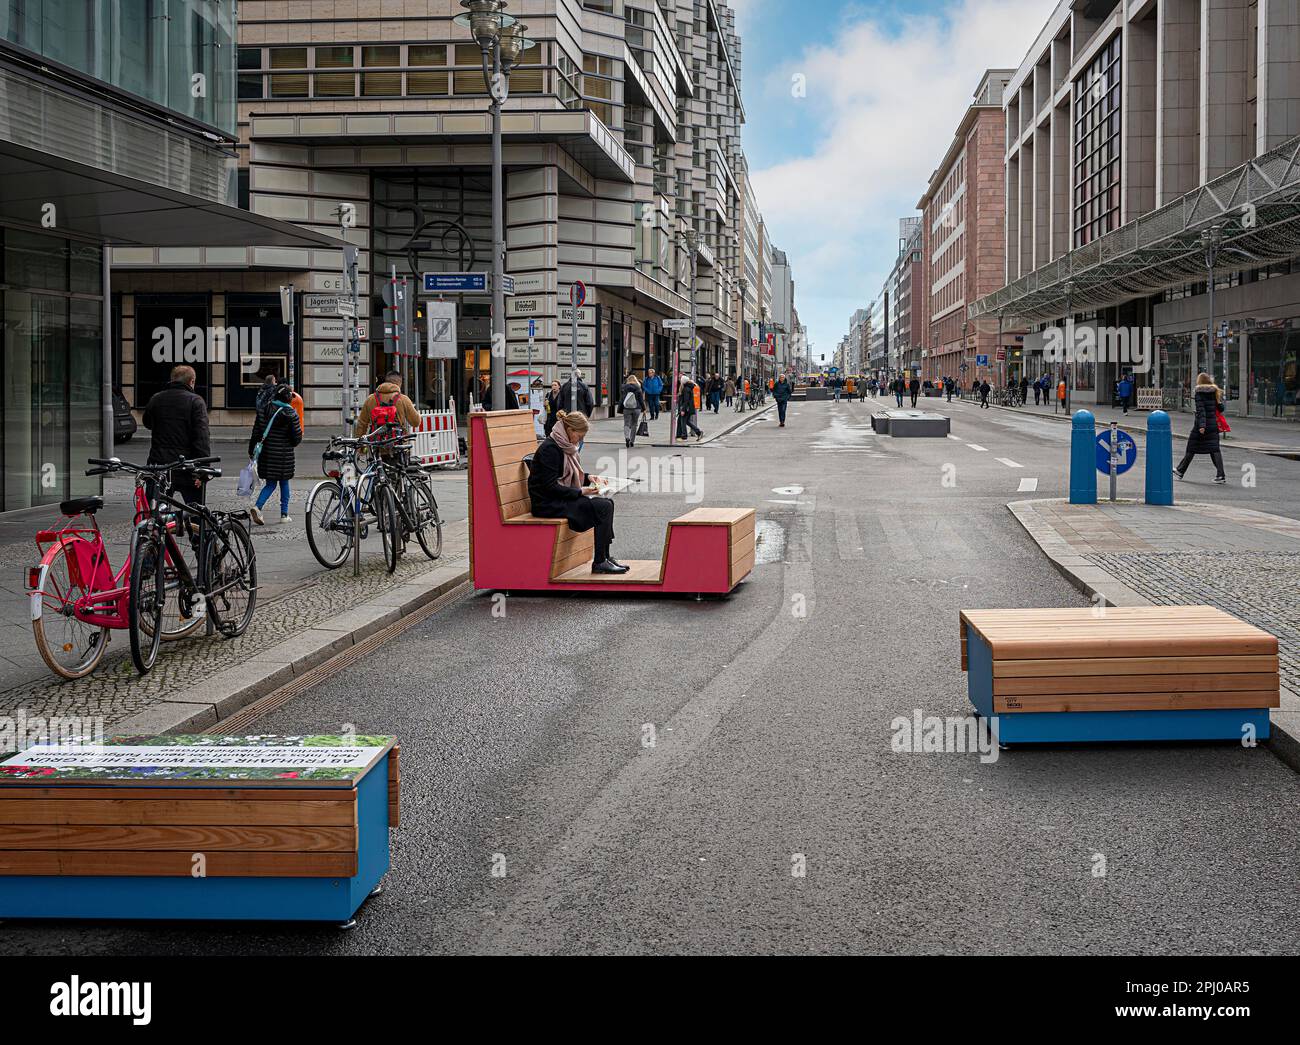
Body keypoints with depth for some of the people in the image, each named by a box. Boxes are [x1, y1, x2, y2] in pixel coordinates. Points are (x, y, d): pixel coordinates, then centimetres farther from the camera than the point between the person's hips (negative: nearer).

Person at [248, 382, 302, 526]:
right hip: (284, 455, -3)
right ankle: (284, 514, 17)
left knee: (270, 484, 11)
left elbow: (256, 432, 4)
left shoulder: (263, 410, 1)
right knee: (284, 483, 13)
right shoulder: (290, 413, -10)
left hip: (267, 453, 3)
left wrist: (251, 450, 13)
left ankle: (257, 507, -12)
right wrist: (291, 444, 16)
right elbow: (297, 437, -7)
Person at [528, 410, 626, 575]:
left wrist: (587, 477, 9)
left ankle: (605, 557, 2)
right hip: (548, 505, -10)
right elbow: (550, 486, -21)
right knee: (603, 507, -17)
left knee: (607, 504, -1)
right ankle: (599, 563, -12)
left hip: (561, 499, 10)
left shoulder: (564, 446, 12)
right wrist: (580, 492, -19)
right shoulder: (550, 448, -17)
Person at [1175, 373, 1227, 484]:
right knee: (1214, 449, 3)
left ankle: (1181, 471, 20)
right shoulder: (1215, 392, 7)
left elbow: (1200, 410, -16)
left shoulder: (1199, 393, -7)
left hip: (1201, 425, -4)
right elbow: (1221, 408, 5)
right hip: (1213, 424, 4)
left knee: (1191, 448, 8)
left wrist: (1201, 425, -22)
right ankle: (1220, 475, -8)